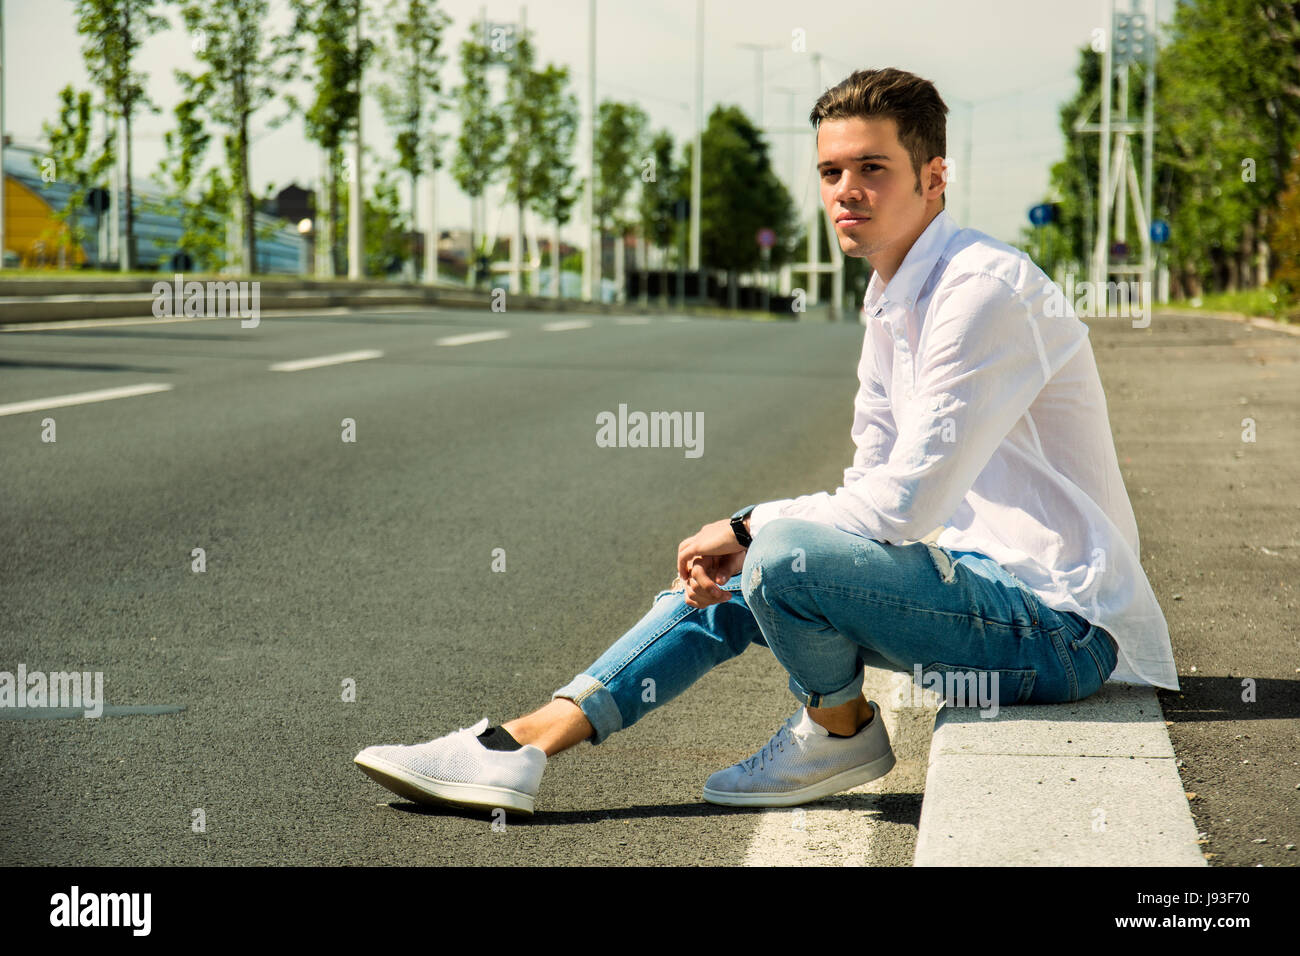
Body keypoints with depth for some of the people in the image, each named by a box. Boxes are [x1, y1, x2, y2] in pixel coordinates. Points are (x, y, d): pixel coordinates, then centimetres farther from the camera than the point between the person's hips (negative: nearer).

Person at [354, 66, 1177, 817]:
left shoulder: (984, 290, -18)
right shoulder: (894, 301, 12)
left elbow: (905, 504, -23)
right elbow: (875, 487, 15)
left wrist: (750, 528, -10)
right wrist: (738, 546, -2)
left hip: (1062, 626, -10)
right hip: (992, 578, 10)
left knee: (781, 556, -26)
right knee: (726, 581, 11)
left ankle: (841, 733, 3)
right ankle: (516, 751, 7)